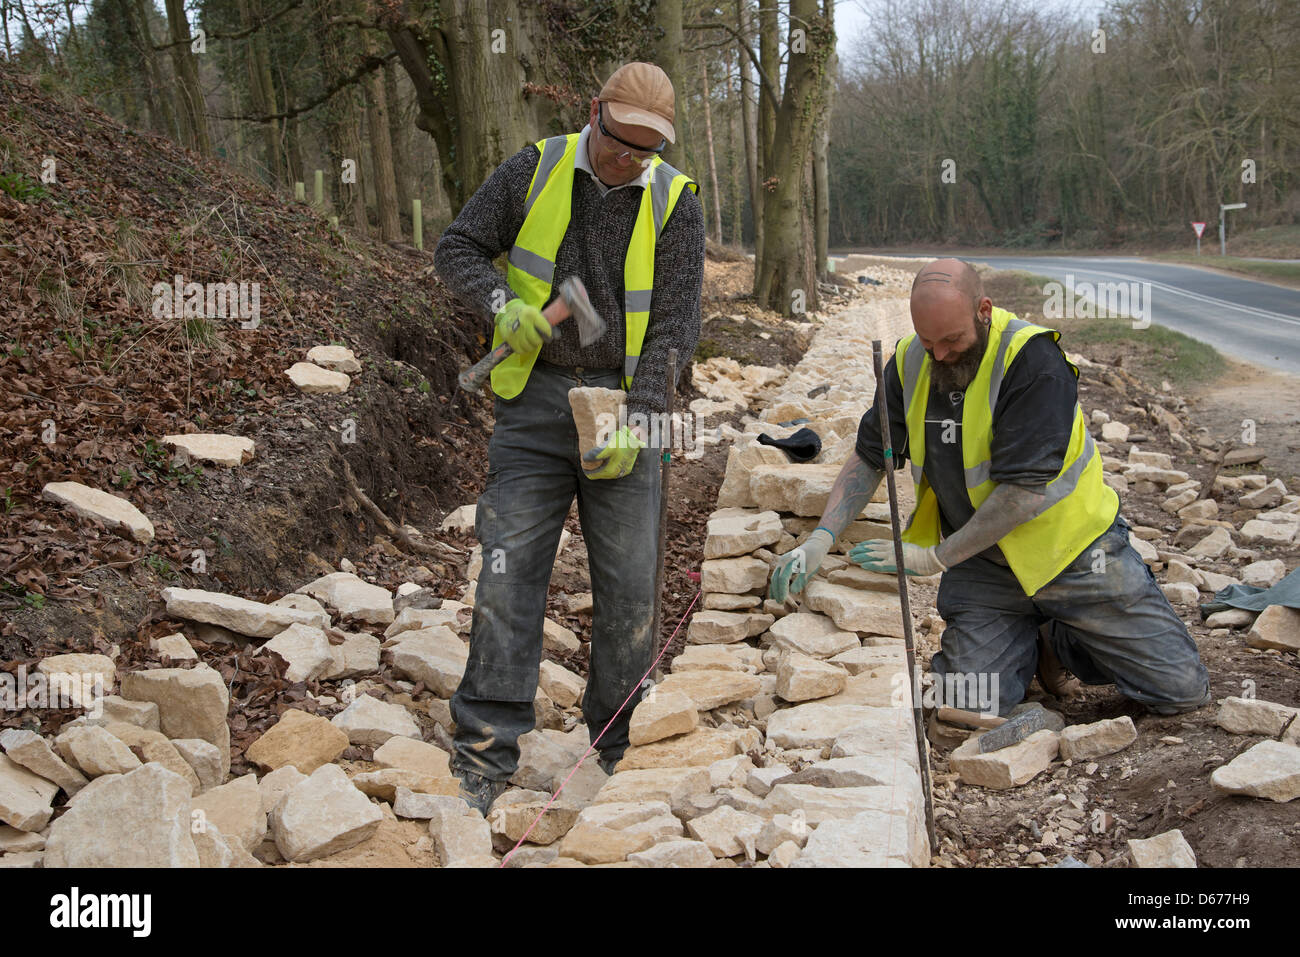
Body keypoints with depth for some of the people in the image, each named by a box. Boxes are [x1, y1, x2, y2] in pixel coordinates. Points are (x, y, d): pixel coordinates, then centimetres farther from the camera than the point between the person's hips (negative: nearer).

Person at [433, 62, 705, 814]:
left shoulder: (676, 203, 0)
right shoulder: (536, 169, 2)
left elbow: (675, 327, -5)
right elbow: (458, 248, 6)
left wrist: (635, 423, -16)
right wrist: (504, 304, -14)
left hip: (623, 402, 0)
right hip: (535, 396, 0)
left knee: (630, 583, 2)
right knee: (509, 568, -6)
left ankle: (622, 749, 17)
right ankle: (486, 756, 0)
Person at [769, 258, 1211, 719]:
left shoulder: (1032, 359, -23)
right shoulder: (910, 363, -5)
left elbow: (1025, 489, -26)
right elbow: (870, 457, 3)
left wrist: (934, 558, -23)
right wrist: (821, 538, -11)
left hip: (1070, 546, -3)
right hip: (982, 565, 4)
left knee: (1183, 689, -3)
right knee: (969, 703, -13)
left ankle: (1059, 639, 21)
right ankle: (1028, 644, 18)